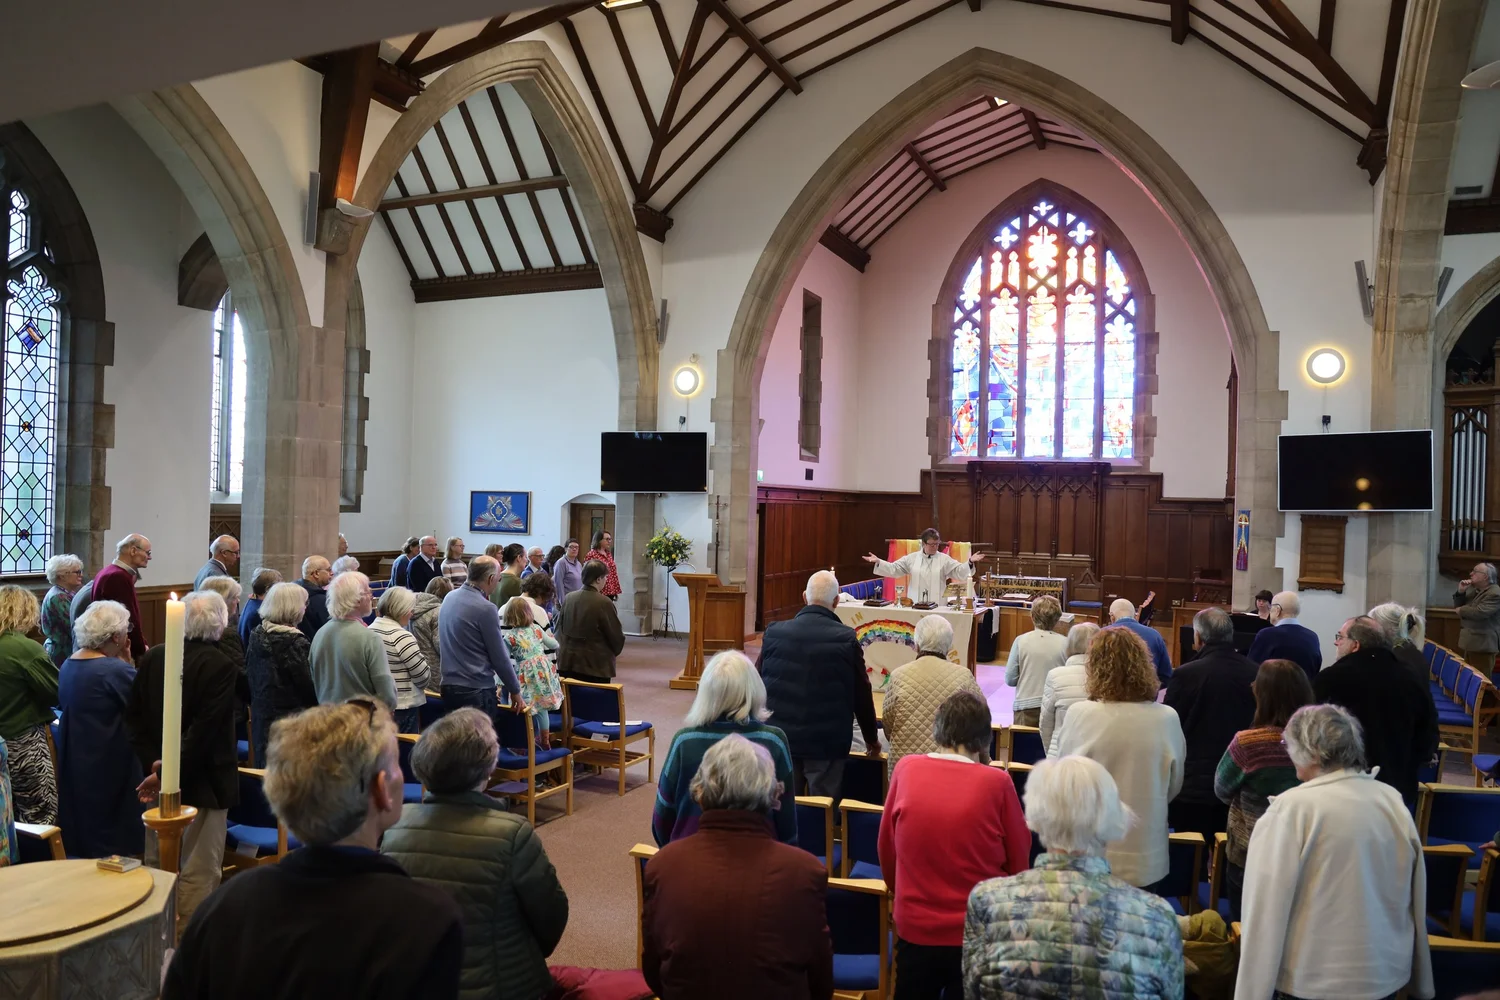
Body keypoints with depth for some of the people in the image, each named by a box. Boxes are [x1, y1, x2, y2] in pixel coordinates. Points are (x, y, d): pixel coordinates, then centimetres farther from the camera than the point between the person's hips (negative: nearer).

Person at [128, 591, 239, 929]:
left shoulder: (152, 657, 1)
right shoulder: (221, 667, -18)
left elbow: (134, 716, 2)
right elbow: (204, 732, -22)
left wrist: (152, 761, -2)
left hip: (159, 778, 7)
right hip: (202, 781, -7)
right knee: (199, 870, 4)